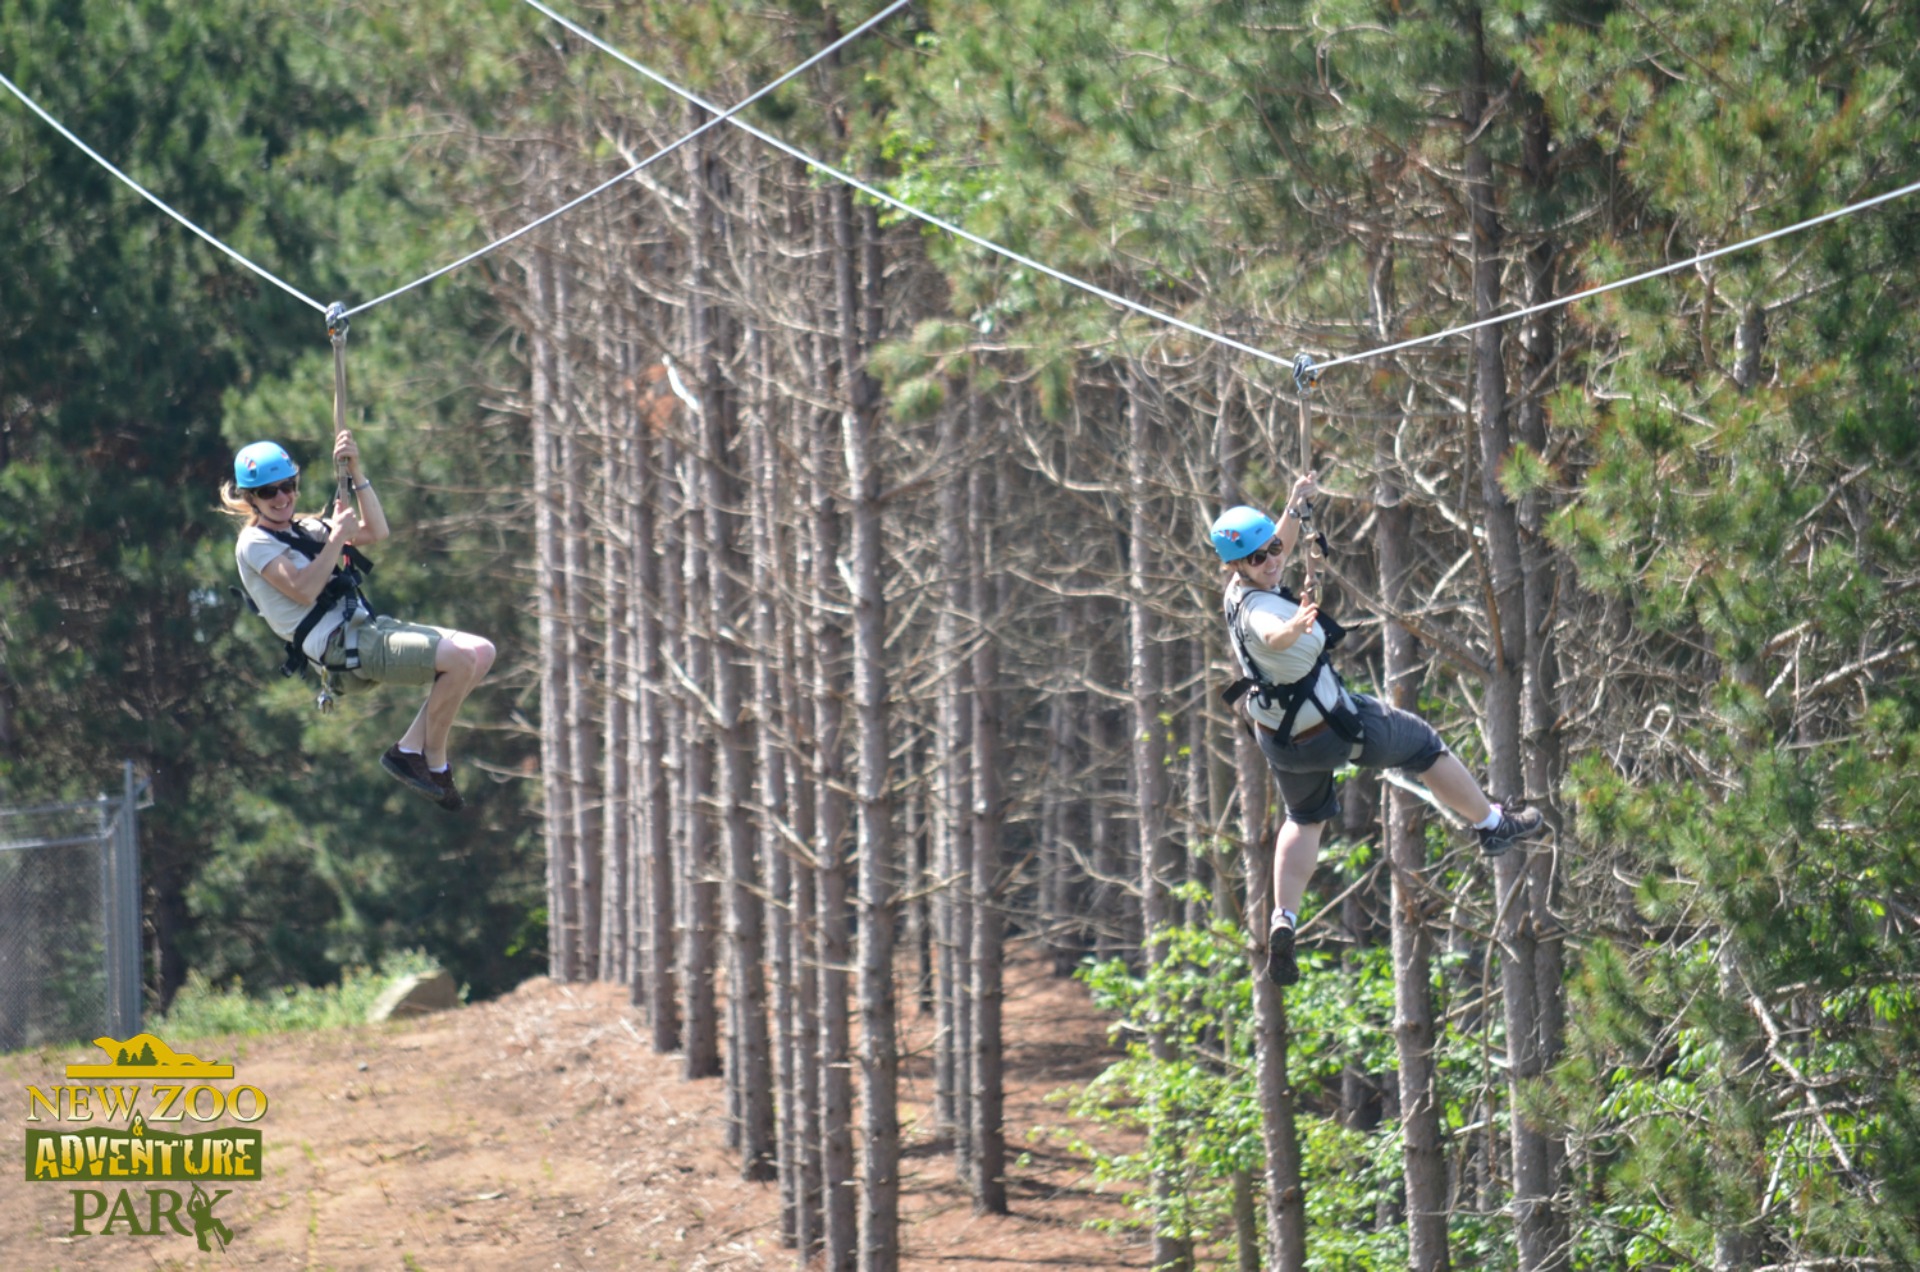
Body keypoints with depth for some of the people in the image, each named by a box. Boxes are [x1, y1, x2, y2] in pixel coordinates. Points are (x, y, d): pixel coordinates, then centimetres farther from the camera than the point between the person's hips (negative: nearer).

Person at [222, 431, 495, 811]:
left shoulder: (304, 528, 23)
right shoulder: (254, 544, -3)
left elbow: (376, 531, 18)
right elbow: (304, 591, -18)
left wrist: (356, 472, 11)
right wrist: (337, 537, -11)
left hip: (367, 627, 9)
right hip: (340, 646, -9)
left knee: (481, 652, 0)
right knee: (459, 659, -22)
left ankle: (411, 748, 0)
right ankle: (433, 761, -8)